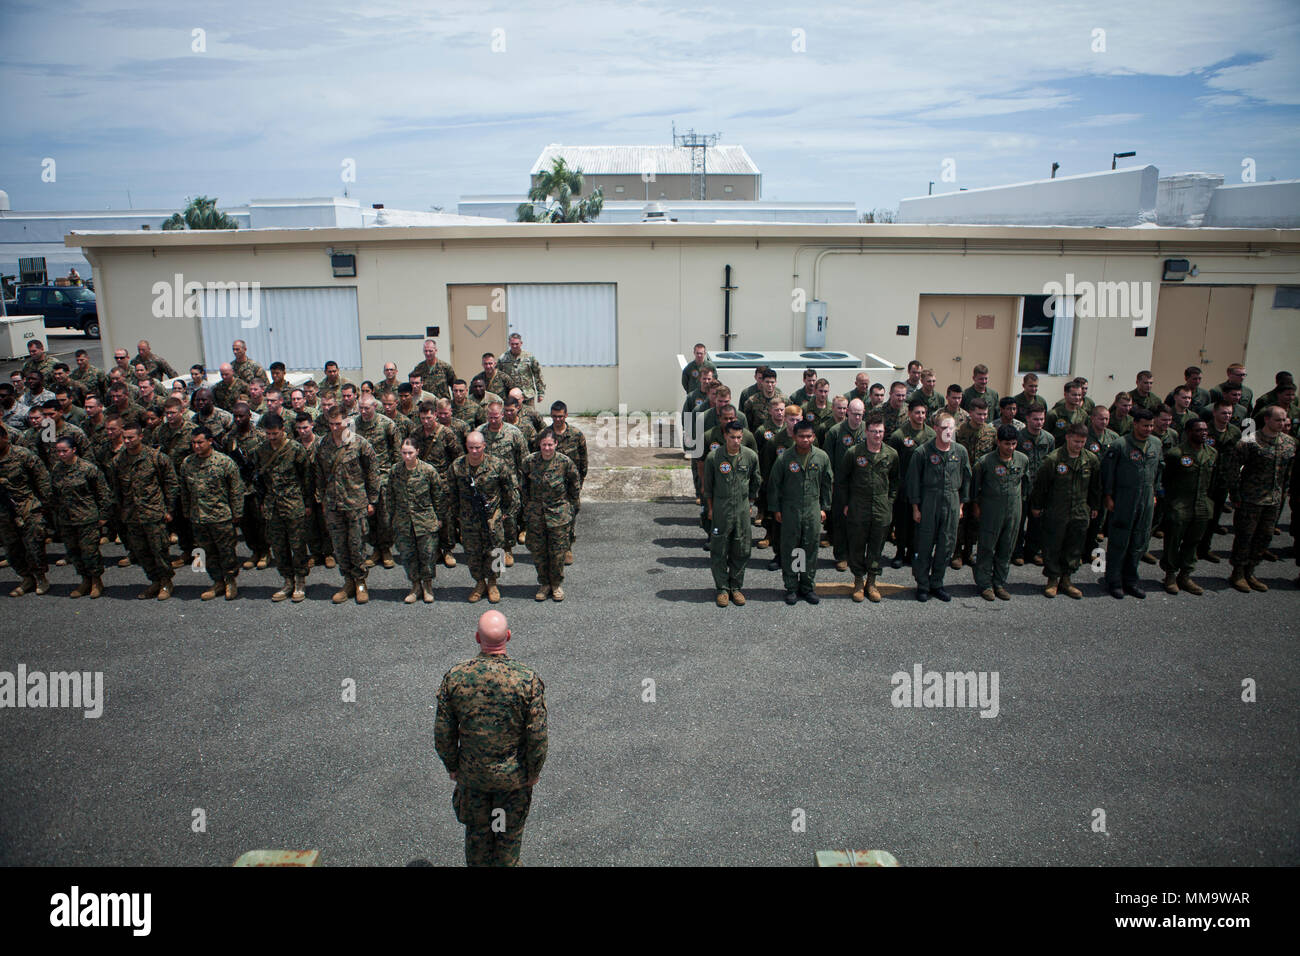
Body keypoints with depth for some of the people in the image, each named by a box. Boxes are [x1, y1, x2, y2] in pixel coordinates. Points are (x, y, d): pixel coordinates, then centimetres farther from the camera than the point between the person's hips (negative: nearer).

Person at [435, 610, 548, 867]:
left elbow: (443, 733, -7)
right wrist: (533, 771, 1)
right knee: (510, 834, 21)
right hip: (514, 775, -1)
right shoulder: (528, 679, -23)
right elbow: (538, 737, -17)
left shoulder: (455, 677, -17)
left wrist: (452, 766, 10)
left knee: (477, 832, 24)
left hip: (471, 772, 2)